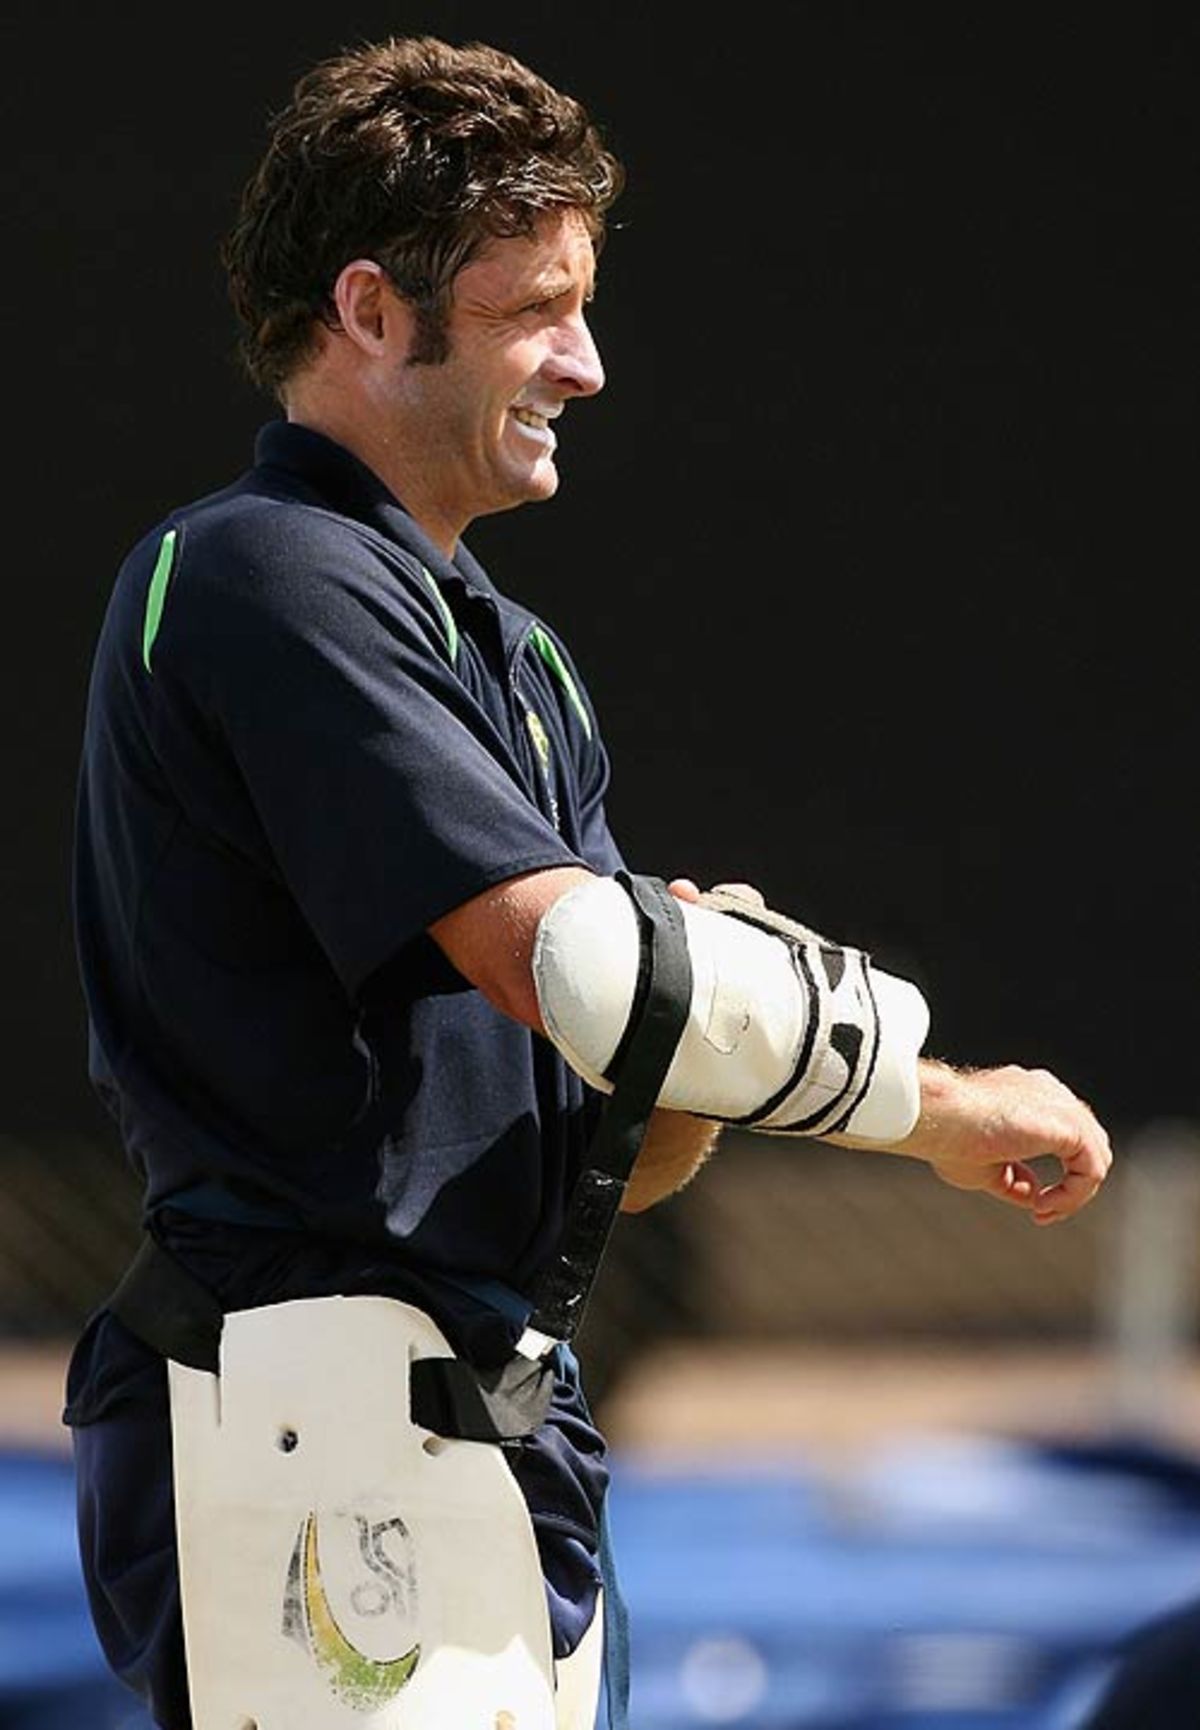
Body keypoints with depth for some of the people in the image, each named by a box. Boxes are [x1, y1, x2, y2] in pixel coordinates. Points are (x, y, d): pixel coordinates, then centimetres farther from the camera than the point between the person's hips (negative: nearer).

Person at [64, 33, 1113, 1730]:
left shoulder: (513, 650, 20)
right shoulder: (266, 580, -10)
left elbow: (629, 1152, 19)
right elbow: (576, 962, -20)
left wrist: (685, 1061, -4)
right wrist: (944, 1104, -9)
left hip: (505, 1443, 9)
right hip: (321, 1426, -9)